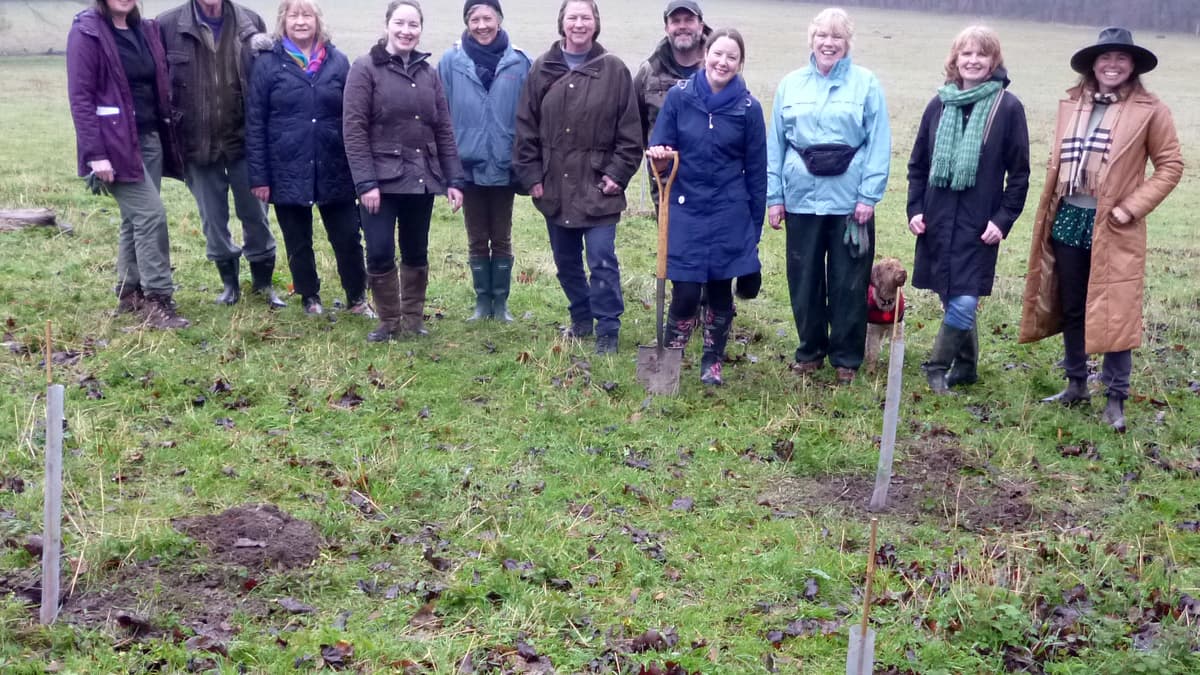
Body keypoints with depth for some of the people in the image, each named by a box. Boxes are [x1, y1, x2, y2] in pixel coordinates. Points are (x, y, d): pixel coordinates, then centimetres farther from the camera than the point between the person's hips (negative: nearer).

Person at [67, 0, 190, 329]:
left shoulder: (145, 30, 11)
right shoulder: (87, 32, -9)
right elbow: (80, 97, -13)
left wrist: (166, 134, 10)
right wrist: (95, 153, -19)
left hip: (150, 137, 7)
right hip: (116, 142, -7)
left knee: (136, 217, 11)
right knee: (151, 213, -11)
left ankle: (130, 293, 21)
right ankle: (156, 300, -5)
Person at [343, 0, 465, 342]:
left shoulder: (428, 73, 10)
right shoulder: (365, 68, -4)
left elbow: (444, 129, 11)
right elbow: (353, 128, -9)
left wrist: (453, 179, 5)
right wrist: (365, 182, -16)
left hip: (421, 180, 4)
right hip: (382, 179, -4)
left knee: (416, 254, 10)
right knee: (379, 254, -5)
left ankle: (414, 319, 25)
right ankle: (389, 321, 14)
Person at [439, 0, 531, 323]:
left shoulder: (519, 63, -3)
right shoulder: (451, 62, -3)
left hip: (504, 166, 0)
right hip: (469, 165, 0)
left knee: (501, 238, 11)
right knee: (477, 239, 11)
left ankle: (501, 301, 21)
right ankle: (482, 300, 22)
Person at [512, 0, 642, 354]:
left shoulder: (614, 70, -3)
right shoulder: (542, 69, 3)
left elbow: (630, 131, -2)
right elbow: (525, 128, 5)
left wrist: (618, 174, -8)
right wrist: (531, 176, 0)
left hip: (598, 188, -3)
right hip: (555, 187, 3)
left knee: (602, 260, -5)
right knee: (565, 261, 14)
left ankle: (608, 331, 6)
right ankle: (581, 319, 32)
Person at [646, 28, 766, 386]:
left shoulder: (748, 108, -2)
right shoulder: (678, 97, -3)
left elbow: (756, 171, 3)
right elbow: (659, 149, 3)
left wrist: (755, 225, 4)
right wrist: (659, 158, -22)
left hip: (729, 215, 1)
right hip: (686, 211, -1)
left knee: (721, 291, 8)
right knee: (686, 292, -5)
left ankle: (712, 363, 25)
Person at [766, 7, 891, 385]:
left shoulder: (866, 84, -1)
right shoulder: (791, 84, 7)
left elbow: (879, 145, -4)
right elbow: (775, 144, 8)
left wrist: (869, 196, -11)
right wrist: (774, 196, 3)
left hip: (850, 201, -2)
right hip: (801, 199, 3)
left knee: (848, 283, 5)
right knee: (804, 281, 10)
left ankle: (846, 358, 17)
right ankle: (810, 350, 26)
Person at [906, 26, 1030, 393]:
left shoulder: (1008, 108, -4)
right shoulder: (939, 105, 7)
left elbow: (1019, 173, -1)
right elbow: (917, 164, 13)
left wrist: (1004, 220, -8)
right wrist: (915, 208, 3)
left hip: (979, 226, -4)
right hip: (937, 222, 4)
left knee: (963, 304, -11)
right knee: (951, 303, 11)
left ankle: (938, 366, 7)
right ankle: (965, 367, 28)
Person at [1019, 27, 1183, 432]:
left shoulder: (1150, 110, -5)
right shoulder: (1070, 104, 7)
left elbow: (1171, 166, -3)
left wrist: (1132, 207, -12)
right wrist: (1049, 215, 8)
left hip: (1113, 228, -4)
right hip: (1068, 220, 5)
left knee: (1115, 314, -2)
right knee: (1071, 310, 12)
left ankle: (1116, 398, 8)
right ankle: (1076, 385, 26)